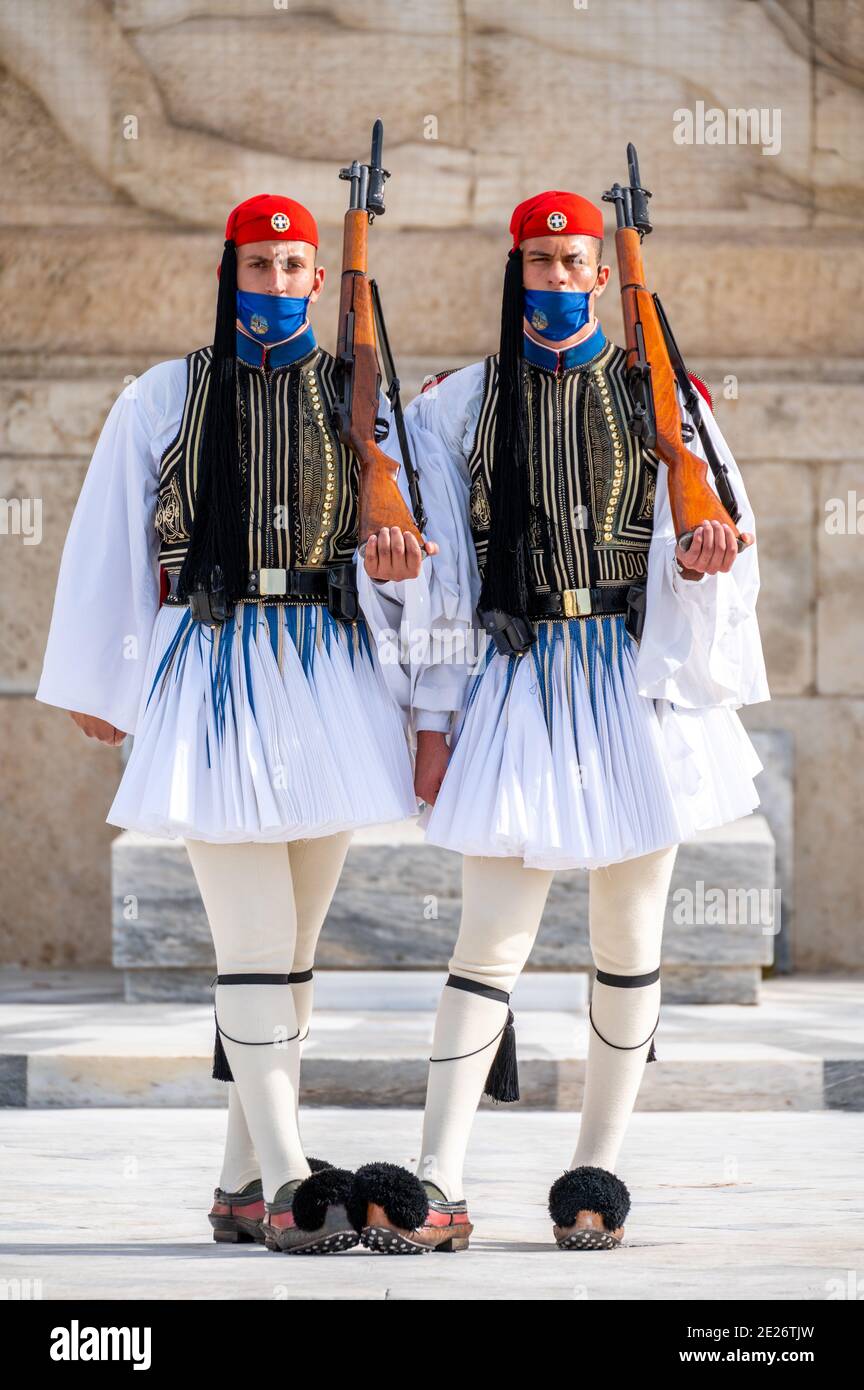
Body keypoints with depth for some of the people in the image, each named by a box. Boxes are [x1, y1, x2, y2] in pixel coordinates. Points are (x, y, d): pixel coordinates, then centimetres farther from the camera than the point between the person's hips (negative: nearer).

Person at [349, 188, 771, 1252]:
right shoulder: (460, 405, 7)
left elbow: (705, 531, 3)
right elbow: (438, 570, 5)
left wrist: (699, 560, -22)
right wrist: (433, 714, 0)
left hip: (634, 675, 1)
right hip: (515, 676, -1)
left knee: (627, 934, 4)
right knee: (491, 934, -8)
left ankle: (597, 1173, 14)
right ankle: (437, 1186, -11)